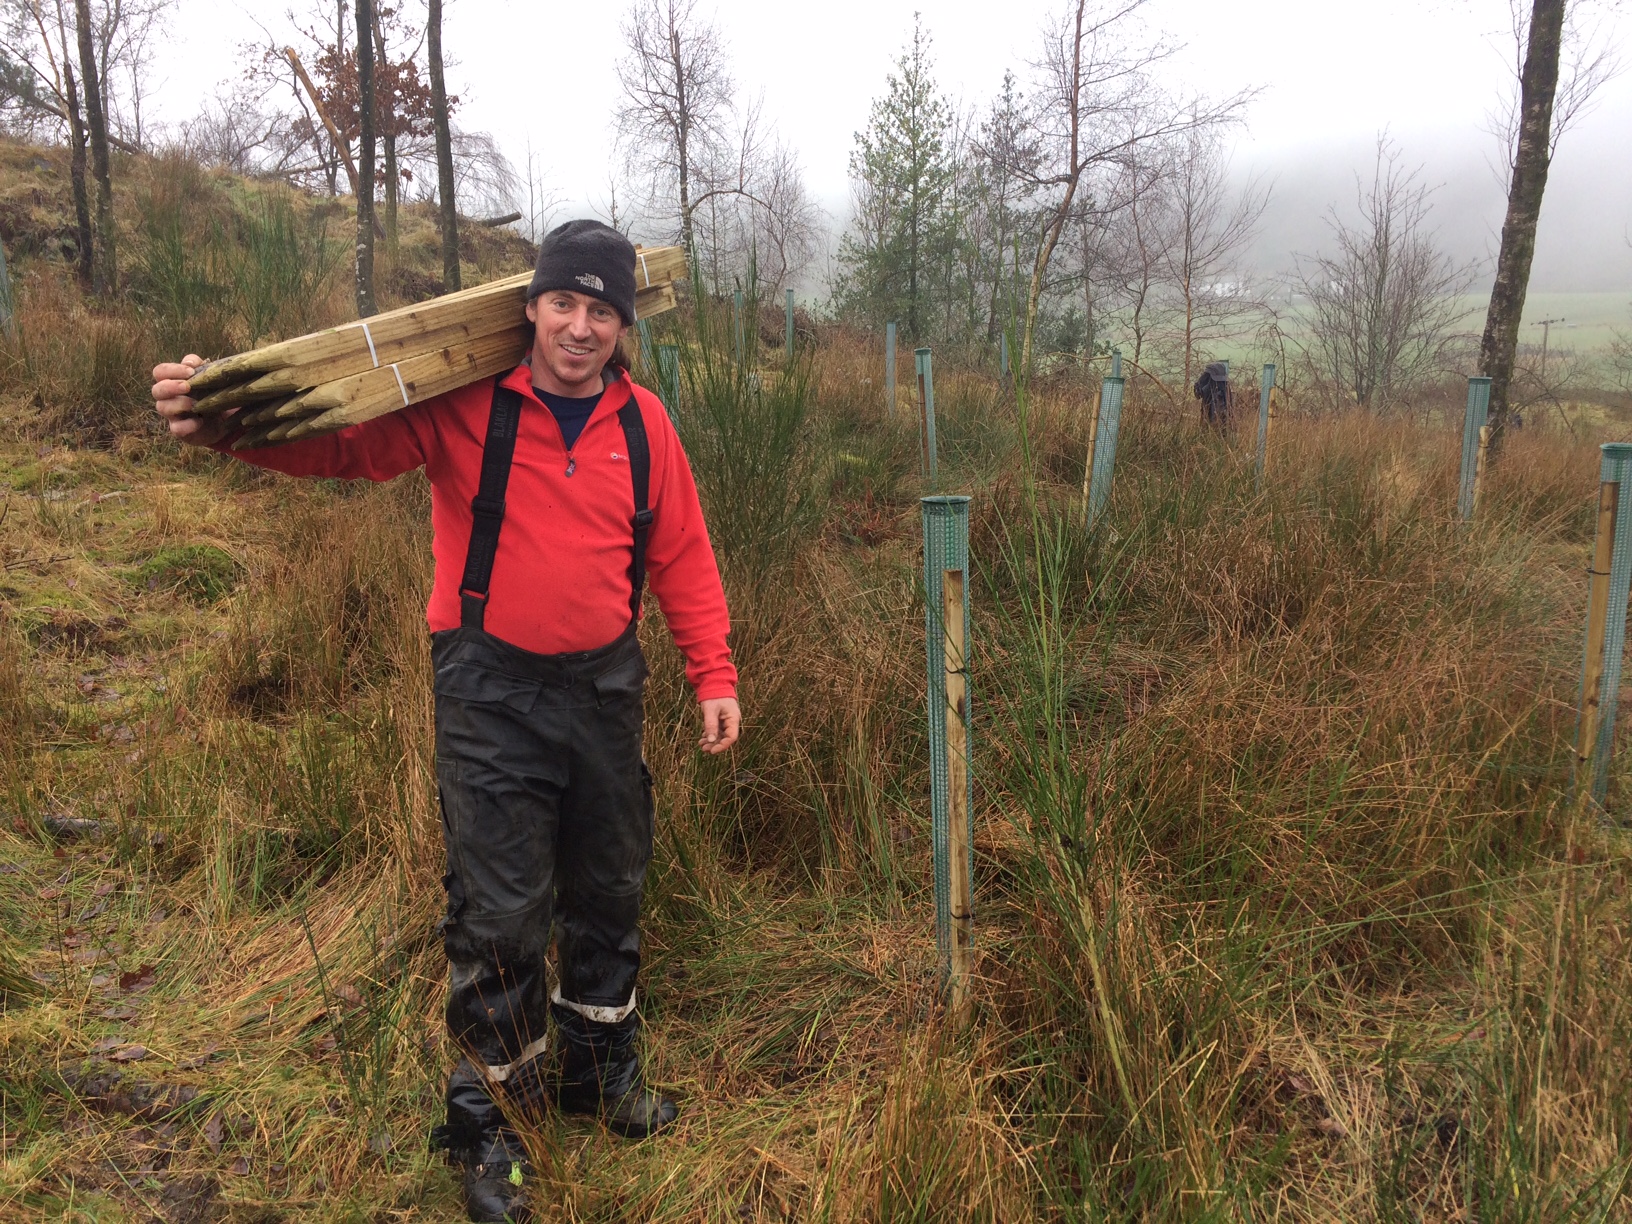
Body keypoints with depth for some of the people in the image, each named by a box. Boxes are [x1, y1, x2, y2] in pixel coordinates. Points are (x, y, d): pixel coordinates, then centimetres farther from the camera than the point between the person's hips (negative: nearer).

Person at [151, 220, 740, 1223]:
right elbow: (345, 440, -14)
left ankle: (600, 1072, 40)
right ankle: (489, 1121, 23)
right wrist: (229, 423, -34)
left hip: (604, 687, 4)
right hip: (491, 692, -4)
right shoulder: (465, 402, -10)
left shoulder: (644, 424, 2)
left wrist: (714, 675, 4)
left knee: (609, 893, 17)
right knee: (500, 913, 0)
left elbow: (683, 557, 6)